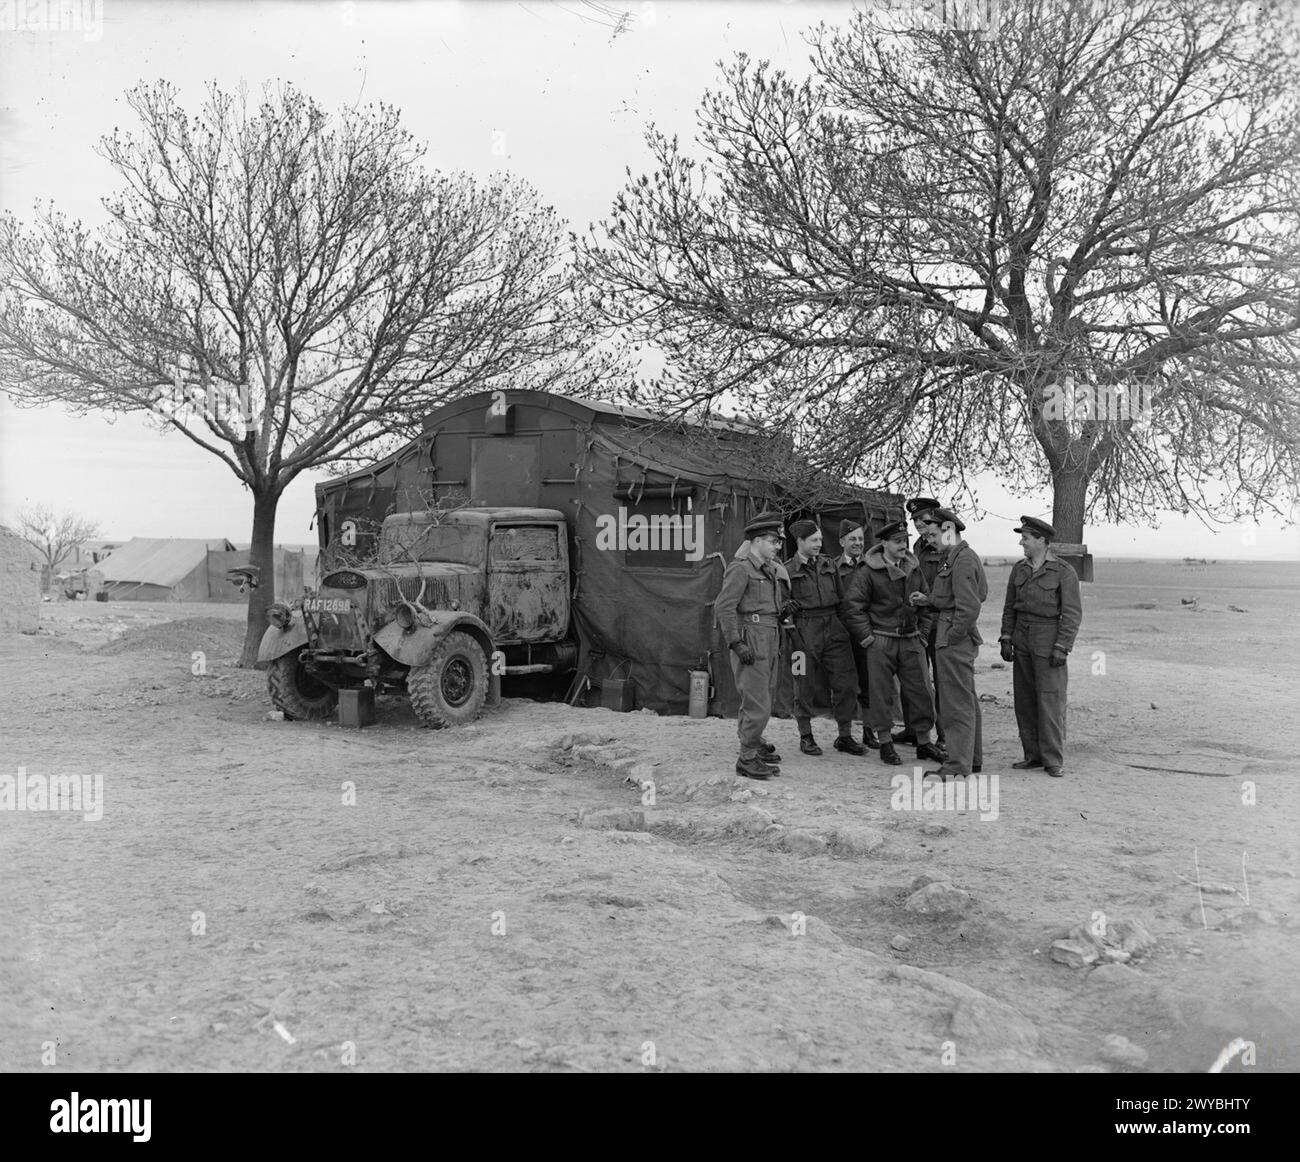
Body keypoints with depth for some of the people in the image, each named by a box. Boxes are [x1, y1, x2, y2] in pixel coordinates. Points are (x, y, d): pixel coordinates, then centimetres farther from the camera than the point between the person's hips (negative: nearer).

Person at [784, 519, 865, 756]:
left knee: (846, 682, 1)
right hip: (805, 631, -4)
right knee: (805, 686, 3)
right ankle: (806, 737, 16)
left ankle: (845, 736, 12)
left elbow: (841, 597, 18)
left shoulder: (829, 565, 14)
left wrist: (838, 621, 10)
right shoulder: (788, 570, 1)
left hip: (833, 627, 4)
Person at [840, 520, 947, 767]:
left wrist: (922, 634, 9)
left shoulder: (914, 570, 9)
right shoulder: (868, 573, -7)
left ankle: (924, 742, 16)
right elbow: (850, 607, -8)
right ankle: (885, 743, 13)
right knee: (882, 693, 1)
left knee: (921, 691, 4)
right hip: (880, 642, -4)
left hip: (911, 641, 4)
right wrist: (867, 638, -9)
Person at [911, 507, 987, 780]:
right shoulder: (957, 557, 15)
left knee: (957, 704, -5)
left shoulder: (963, 560, -18)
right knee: (967, 701, 18)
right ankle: (972, 758, 28)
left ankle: (957, 767, 0)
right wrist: (928, 600, 10)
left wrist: (953, 635, -17)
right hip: (958, 639, 11)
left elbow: (969, 606, -23)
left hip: (954, 641, -11)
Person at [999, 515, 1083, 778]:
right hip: (1022, 641, 6)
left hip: (1049, 642, -6)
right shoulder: (1019, 569, 10)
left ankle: (1054, 760, 2)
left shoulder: (1064, 572, -7)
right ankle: (1033, 755, 15)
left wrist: (1061, 647, -15)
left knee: (1050, 701, -6)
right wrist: (1006, 638, 6)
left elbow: (1073, 613, -9)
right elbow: (1009, 607, 14)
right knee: (1025, 701, 7)